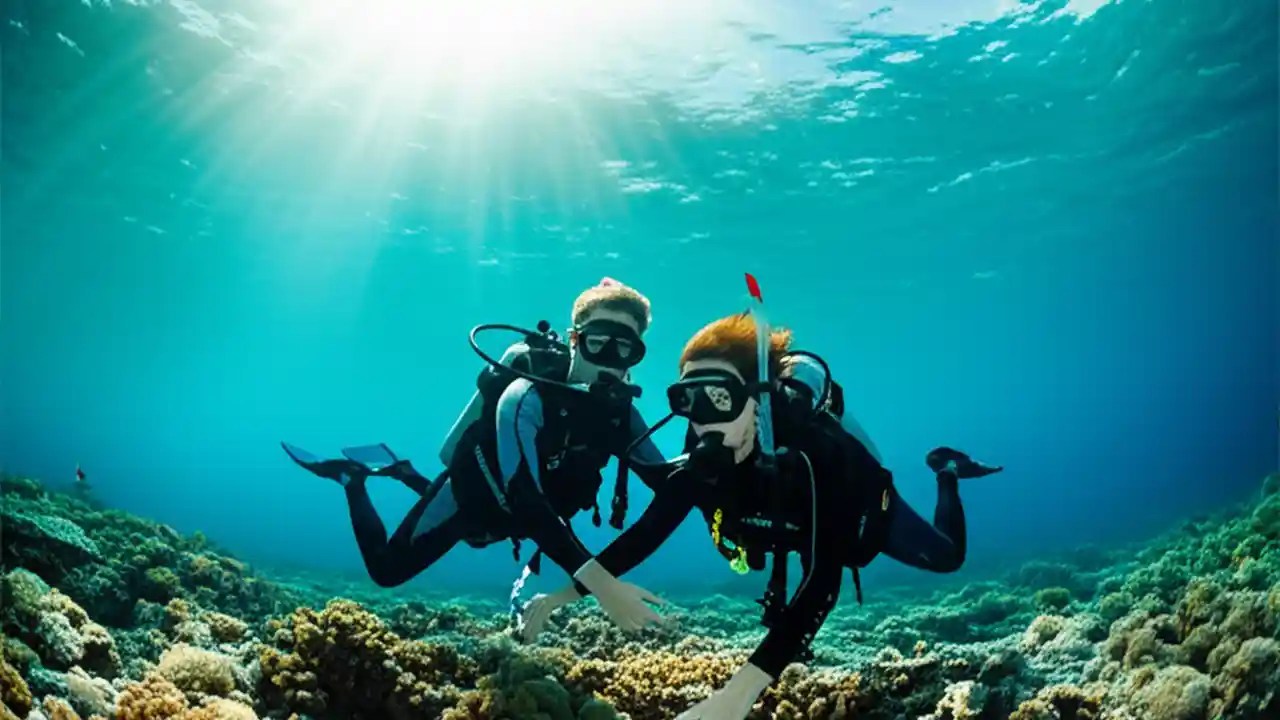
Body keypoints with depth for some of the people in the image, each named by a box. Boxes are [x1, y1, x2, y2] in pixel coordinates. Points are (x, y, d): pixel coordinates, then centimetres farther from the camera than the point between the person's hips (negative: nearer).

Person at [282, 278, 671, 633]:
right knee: (386, 570, 4)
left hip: (512, 511, 6)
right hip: (471, 495, -6)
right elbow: (521, 497, -51)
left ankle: (402, 473, 47)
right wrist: (598, 580, -62)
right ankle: (352, 477, 23)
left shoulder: (618, 410, -19)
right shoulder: (527, 397, -39)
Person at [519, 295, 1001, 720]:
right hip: (793, 524, 5)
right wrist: (564, 595, -30)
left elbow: (822, 579, -57)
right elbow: (645, 533, -22)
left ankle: (945, 472, 45)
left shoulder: (810, 451, -50)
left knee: (947, 557, 20)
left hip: (865, 512, -5)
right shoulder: (702, 459, -33)